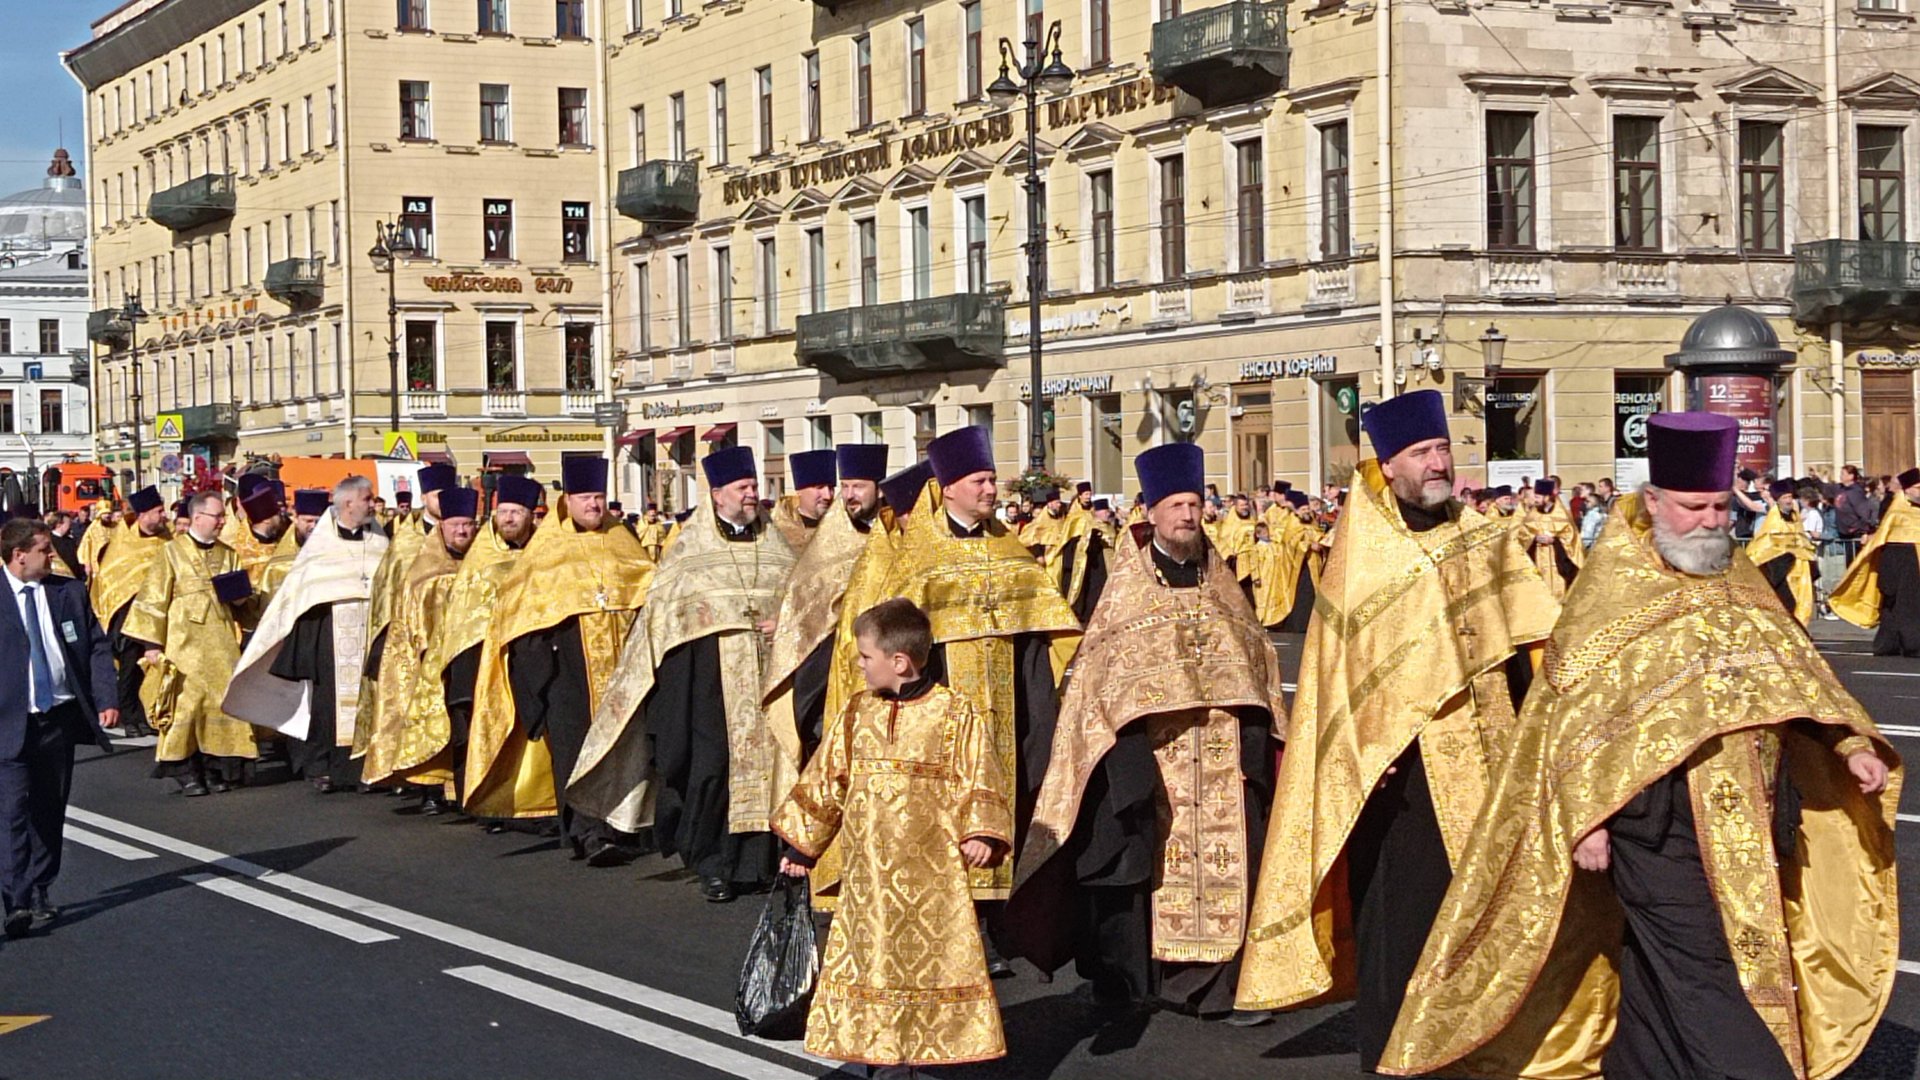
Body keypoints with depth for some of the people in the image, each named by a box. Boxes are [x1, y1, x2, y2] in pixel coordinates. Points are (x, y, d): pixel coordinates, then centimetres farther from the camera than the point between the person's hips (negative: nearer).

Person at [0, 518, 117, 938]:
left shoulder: (69, 592, 7)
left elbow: (98, 647, 8)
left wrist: (106, 700, -4)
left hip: (60, 717, 4)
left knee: (50, 810, 10)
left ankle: (40, 893, 21)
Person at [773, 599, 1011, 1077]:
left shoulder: (956, 715, -5)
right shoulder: (855, 716, 9)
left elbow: (981, 784, -4)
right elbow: (824, 783, 17)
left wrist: (981, 835, -18)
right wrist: (800, 847, 19)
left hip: (931, 874, -4)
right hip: (868, 873, 4)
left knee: (929, 961, -1)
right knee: (874, 960, 6)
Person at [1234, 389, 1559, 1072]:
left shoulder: (1482, 540, 10)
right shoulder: (1361, 558, -5)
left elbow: (1511, 644, 16)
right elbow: (1340, 662, -7)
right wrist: (1367, 754, -15)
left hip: (1478, 756, 5)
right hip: (1399, 760, -5)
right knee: (1400, 909, -4)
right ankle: (1389, 1053, 6)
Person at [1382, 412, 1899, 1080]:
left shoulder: (1736, 581, 12)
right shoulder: (1611, 592, -6)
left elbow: (1795, 670, 18)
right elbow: (1575, 711, -8)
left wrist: (1850, 746, 5)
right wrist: (1587, 819, -14)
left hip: (1746, 819, 6)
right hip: (1658, 818, -6)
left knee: (1656, 973, 13)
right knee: (1702, 976, -9)